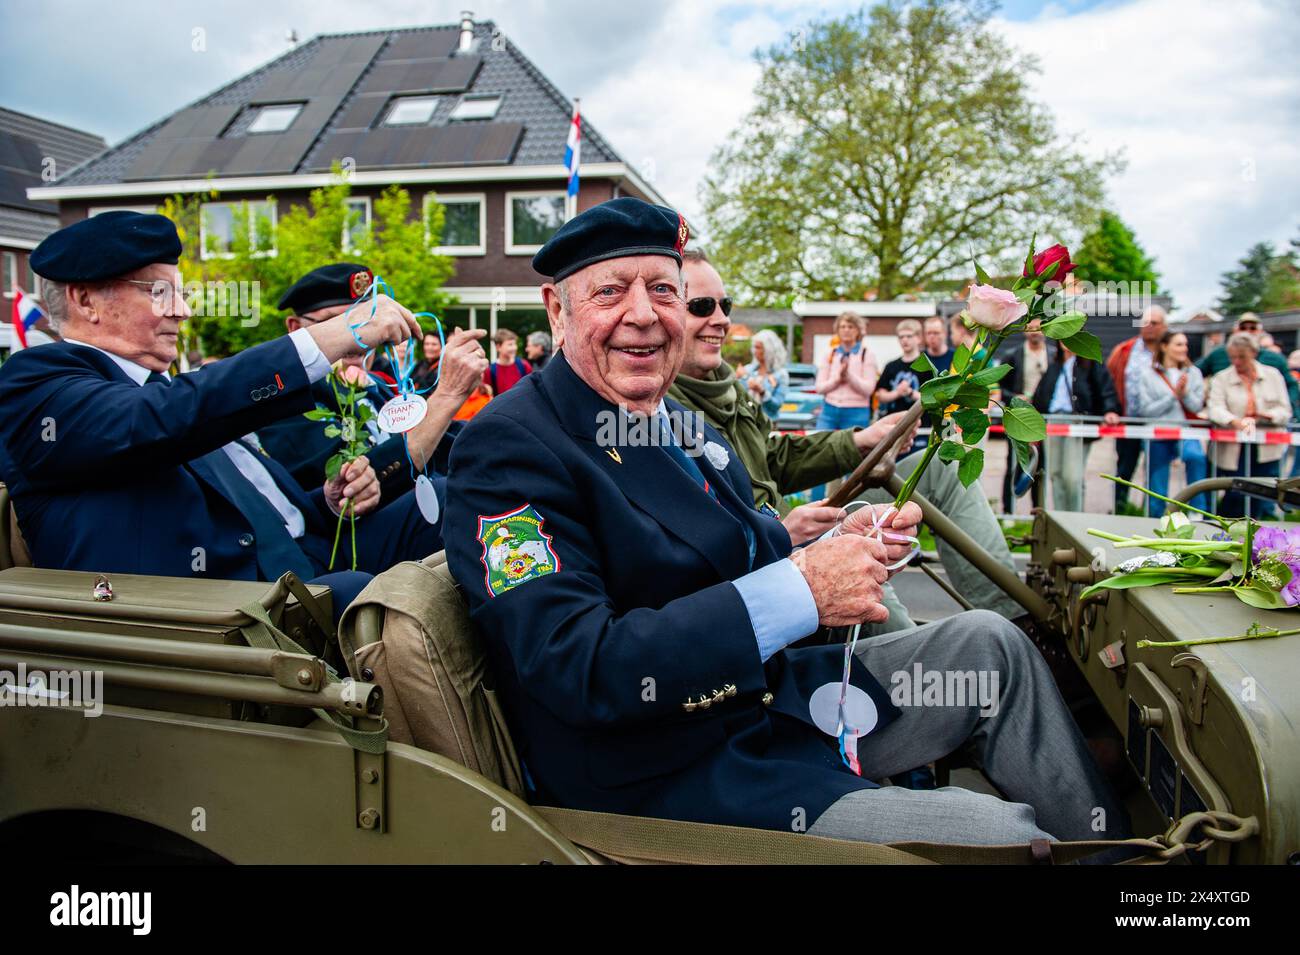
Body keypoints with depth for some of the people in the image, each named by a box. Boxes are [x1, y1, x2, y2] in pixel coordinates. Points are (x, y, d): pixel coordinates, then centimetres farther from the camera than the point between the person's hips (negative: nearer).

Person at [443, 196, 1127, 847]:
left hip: (774, 697, 9)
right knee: (1003, 836, -16)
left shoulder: (677, 421, 7)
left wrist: (840, 548, -6)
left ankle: (1107, 839, 28)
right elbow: (579, 670, -28)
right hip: (669, 782, -8)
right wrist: (799, 589, -27)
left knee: (988, 643, 12)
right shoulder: (508, 448, -19)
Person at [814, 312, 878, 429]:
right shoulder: (830, 354, 12)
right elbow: (819, 387, 6)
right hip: (829, 410, 3)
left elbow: (868, 388, -6)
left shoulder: (867, 354, 3)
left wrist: (848, 375, -18)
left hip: (855, 413, -3)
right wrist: (838, 378, -11)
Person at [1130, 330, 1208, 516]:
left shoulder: (1193, 372, 10)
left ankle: (1199, 512, -25)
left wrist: (1185, 392, -14)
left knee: (1196, 455, -33)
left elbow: (1197, 406, 3)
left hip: (1185, 433, 1)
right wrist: (1174, 395, -11)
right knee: (1157, 493, 1)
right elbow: (1146, 410, -6)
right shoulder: (1148, 375, 3)